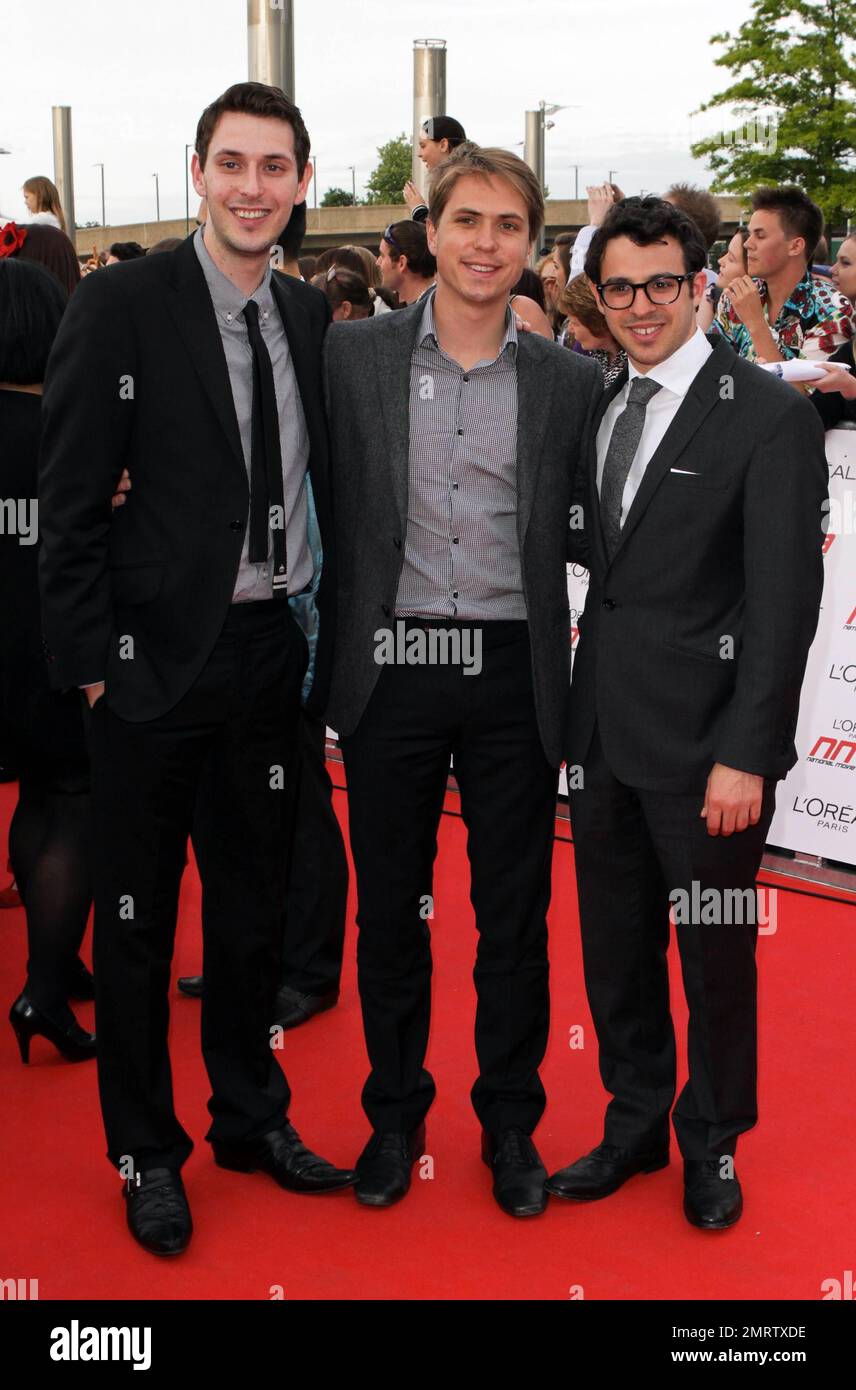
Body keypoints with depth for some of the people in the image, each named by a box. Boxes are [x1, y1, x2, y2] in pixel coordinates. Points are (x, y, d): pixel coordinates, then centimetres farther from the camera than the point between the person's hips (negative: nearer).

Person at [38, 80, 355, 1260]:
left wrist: (324, 626, 5)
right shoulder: (122, 307, -9)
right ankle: (146, 1151, 27)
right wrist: (89, 657, -12)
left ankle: (250, 1117, 36)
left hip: (273, 653, 5)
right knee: (138, 915, 8)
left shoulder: (309, 315, 8)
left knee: (254, 900, 17)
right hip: (158, 660, -5)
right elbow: (72, 500, -10)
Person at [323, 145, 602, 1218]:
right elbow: (327, 507, 4)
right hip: (391, 668, 0)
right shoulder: (351, 355, 1)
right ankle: (395, 1115, 31)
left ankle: (510, 1123, 28)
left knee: (515, 915, 10)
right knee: (390, 906, 11)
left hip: (513, 675, 1)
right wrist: (337, 645, 0)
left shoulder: (568, 381, 4)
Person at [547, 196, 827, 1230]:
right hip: (603, 726, 6)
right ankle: (635, 1124, 36)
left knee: (717, 954, 10)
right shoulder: (599, 409, 10)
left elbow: (784, 601, -14)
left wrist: (746, 756, -18)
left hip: (702, 743, -6)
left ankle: (712, 1143, 31)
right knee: (614, 947, 16)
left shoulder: (769, 416, -10)